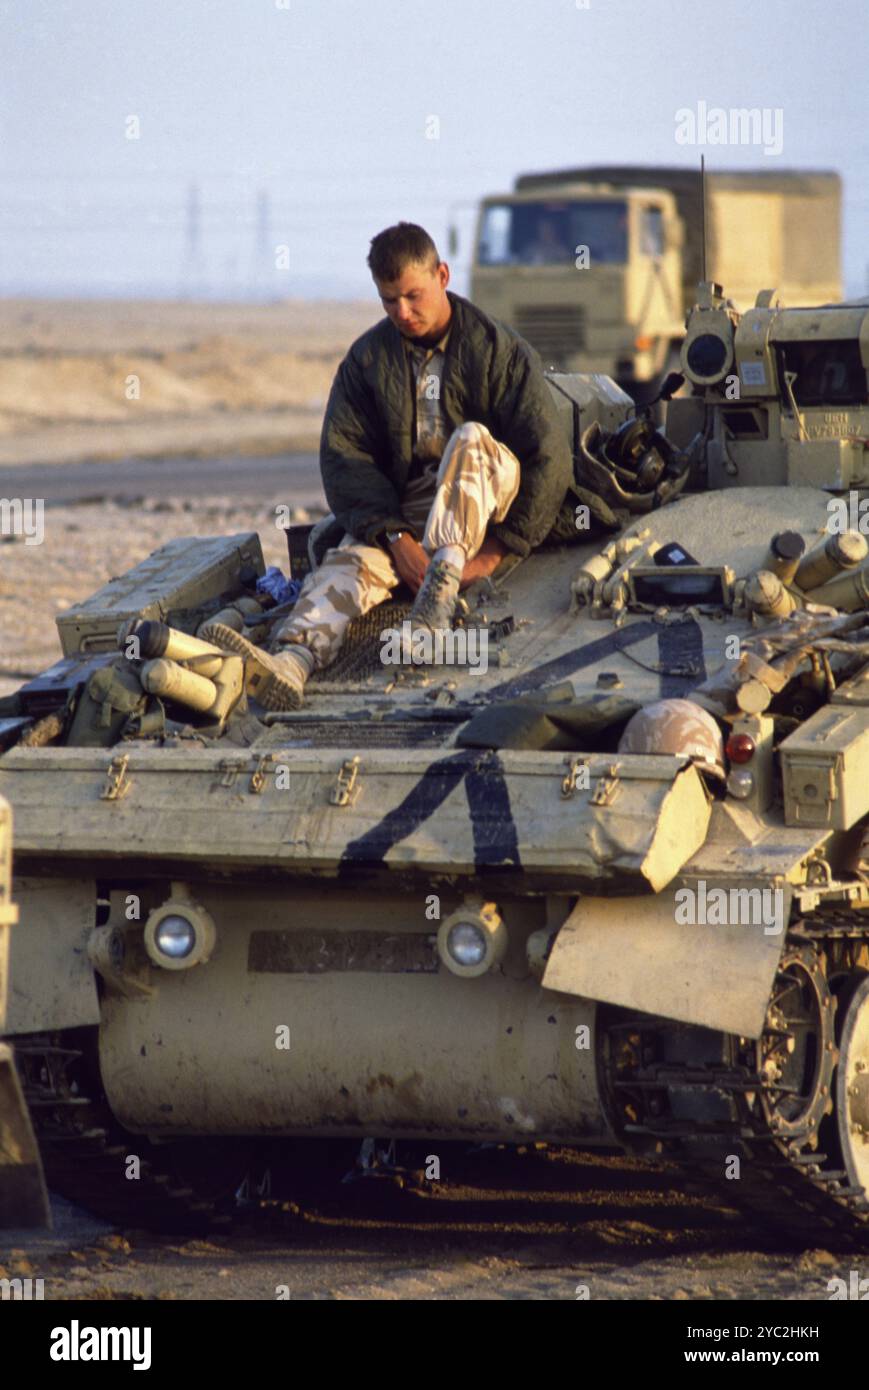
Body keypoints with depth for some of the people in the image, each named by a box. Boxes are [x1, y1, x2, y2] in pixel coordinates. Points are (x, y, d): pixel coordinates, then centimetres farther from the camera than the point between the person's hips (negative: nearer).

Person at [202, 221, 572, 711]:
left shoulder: (499, 348, -1)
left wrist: (496, 551, -14)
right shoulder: (367, 358, 8)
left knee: (471, 439, -33)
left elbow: (549, 456, -6)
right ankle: (291, 663, -60)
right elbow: (343, 455, 0)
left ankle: (440, 587, -52)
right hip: (403, 510, 2)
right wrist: (395, 537, -17)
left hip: (494, 501, -2)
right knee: (352, 560, -29)